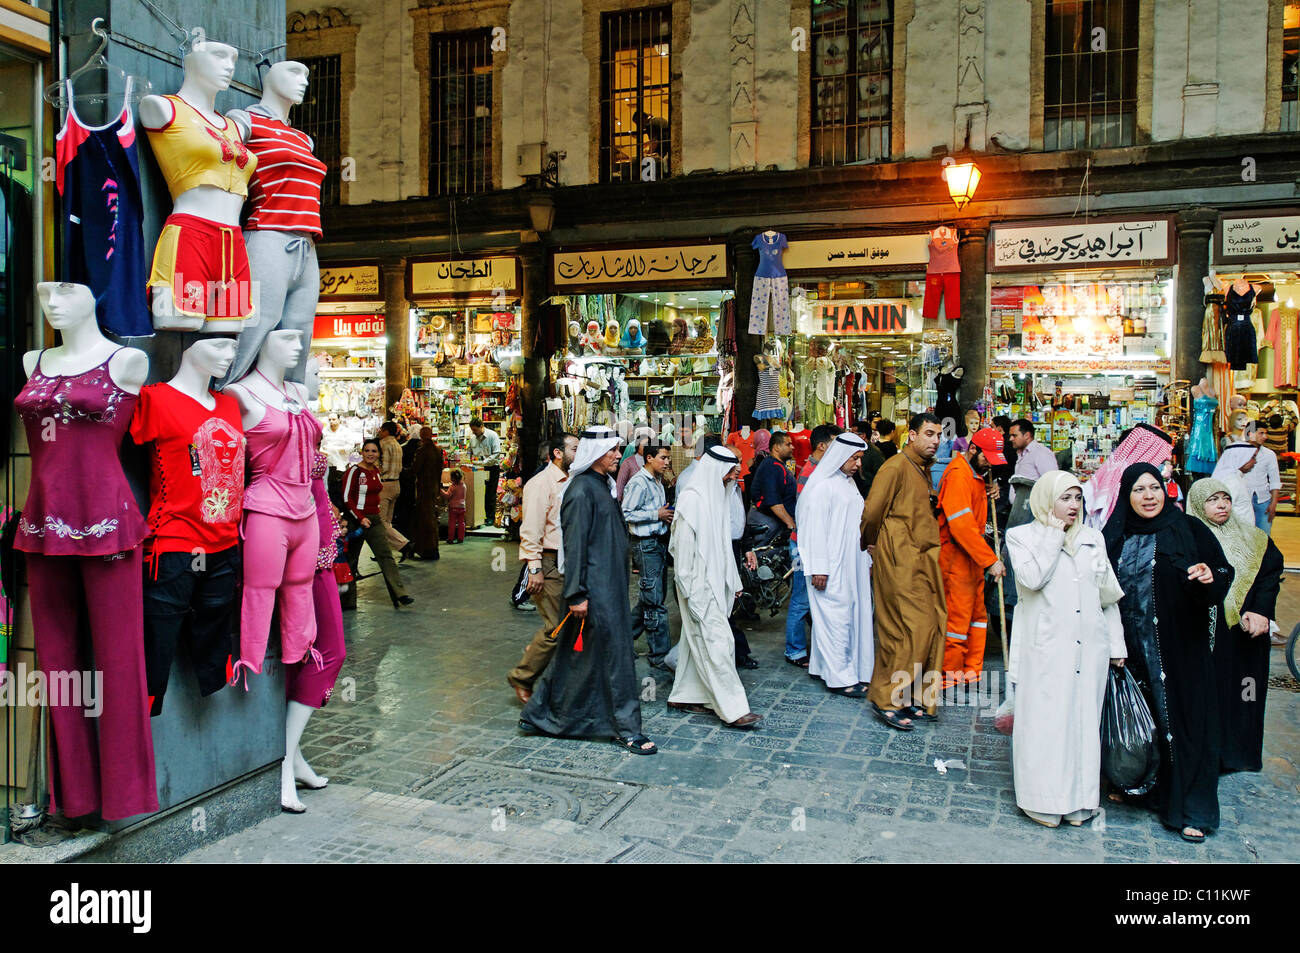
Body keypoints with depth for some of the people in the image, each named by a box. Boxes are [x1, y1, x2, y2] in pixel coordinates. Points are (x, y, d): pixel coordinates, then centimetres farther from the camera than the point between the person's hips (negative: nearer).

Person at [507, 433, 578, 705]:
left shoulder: (570, 483, 16)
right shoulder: (541, 484, -10)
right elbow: (531, 530, -15)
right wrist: (534, 568, -20)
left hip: (569, 563, 8)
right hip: (549, 564, -8)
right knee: (556, 626, -9)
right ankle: (521, 678, 8)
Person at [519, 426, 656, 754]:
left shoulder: (602, 484, 14)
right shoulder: (582, 490, -16)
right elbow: (574, 544, -19)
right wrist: (577, 594, -21)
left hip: (608, 582, 10)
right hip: (594, 585, -10)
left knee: (575, 652, 15)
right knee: (613, 650, -4)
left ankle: (538, 713, 26)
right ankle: (626, 729, 6)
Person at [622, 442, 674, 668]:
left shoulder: (658, 482, 17)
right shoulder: (638, 483, -12)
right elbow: (626, 513, -18)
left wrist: (667, 514, 9)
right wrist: (657, 515, -15)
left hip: (660, 542, 10)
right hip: (646, 544, -9)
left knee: (649, 598, 14)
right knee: (654, 601, -5)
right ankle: (659, 655, 1)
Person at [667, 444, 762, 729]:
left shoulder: (717, 496, 13)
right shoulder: (692, 498, -15)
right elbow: (684, 545, -17)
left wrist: (733, 580, 18)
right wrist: (692, 589, -19)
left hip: (714, 582, 9)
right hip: (698, 584, -9)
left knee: (696, 639, 13)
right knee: (717, 639, -9)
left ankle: (683, 696, 22)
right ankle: (734, 709, -8)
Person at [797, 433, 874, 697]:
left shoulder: (849, 484, 16)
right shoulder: (822, 486, -11)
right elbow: (815, 528, -15)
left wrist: (868, 561, 19)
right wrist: (818, 568, -19)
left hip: (852, 566, 9)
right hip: (832, 568, -9)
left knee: (855, 614, 10)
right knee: (836, 617, -6)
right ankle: (839, 678, -1)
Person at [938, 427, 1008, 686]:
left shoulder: (975, 473, 13)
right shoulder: (958, 475, -19)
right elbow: (961, 524, -25)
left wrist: (988, 494, 5)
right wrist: (990, 560, -25)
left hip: (971, 556, 10)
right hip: (955, 556, -10)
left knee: (978, 613, 14)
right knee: (958, 616, -5)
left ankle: (972, 670, 24)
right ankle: (950, 675, 4)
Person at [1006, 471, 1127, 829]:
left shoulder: (1093, 538, 13)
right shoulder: (1022, 536, 1)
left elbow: (1109, 597, 17)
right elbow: (1032, 578, -18)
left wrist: (1116, 645, 14)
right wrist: (1054, 534, -10)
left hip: (1089, 647, 4)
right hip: (1045, 648, -4)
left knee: (1084, 720, 9)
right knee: (1044, 722, -1)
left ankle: (1078, 800, 20)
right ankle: (1044, 799, 11)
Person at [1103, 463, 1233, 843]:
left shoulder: (1188, 530, -4)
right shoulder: (1115, 536, 5)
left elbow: (1224, 573, -4)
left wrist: (1210, 579, -27)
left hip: (1180, 646, -3)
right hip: (1131, 647, 3)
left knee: (1181, 720, 1)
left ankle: (1192, 809, 12)